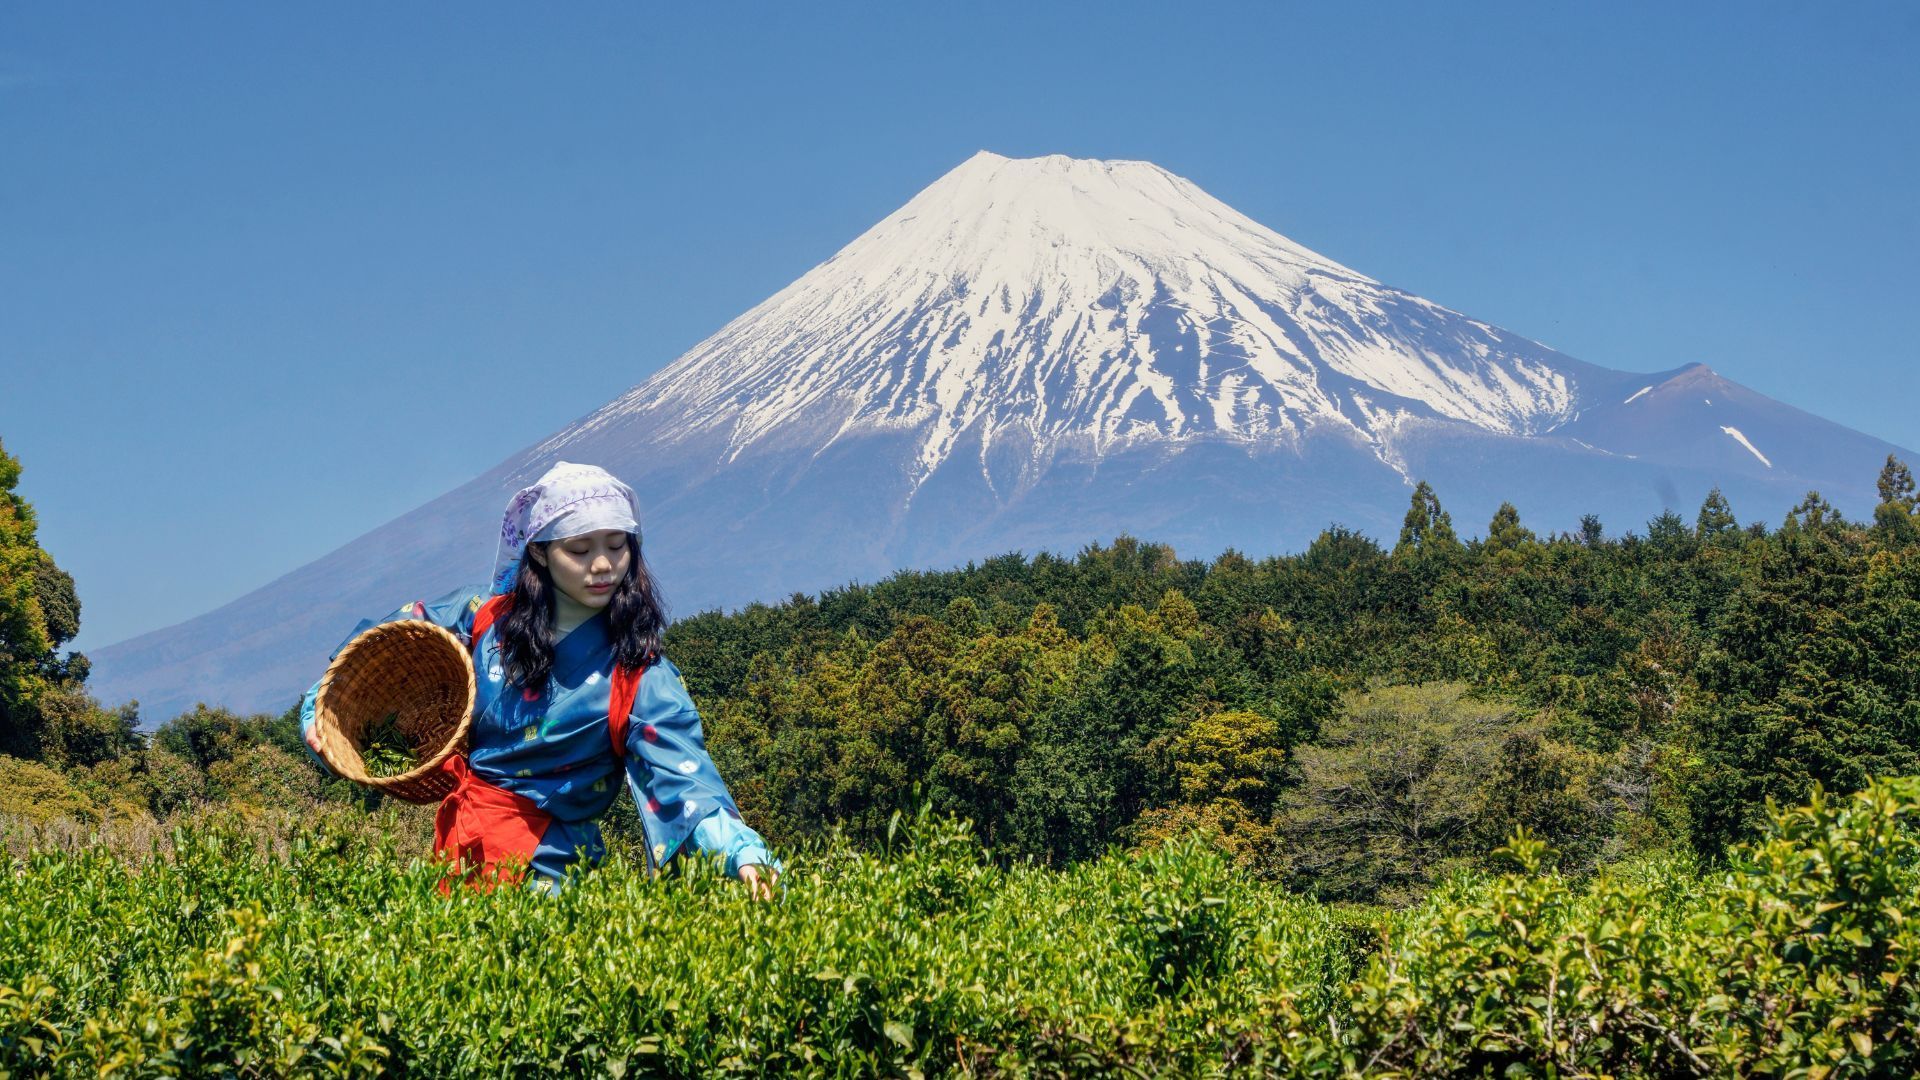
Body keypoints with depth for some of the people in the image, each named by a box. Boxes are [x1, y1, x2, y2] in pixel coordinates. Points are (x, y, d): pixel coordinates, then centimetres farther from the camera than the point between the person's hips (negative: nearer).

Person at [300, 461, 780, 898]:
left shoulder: (641, 677, -13)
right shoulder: (485, 618, -3)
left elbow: (684, 779, -24)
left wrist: (744, 852, -40)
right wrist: (322, 712, 3)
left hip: (543, 866, -3)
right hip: (455, 838, 3)